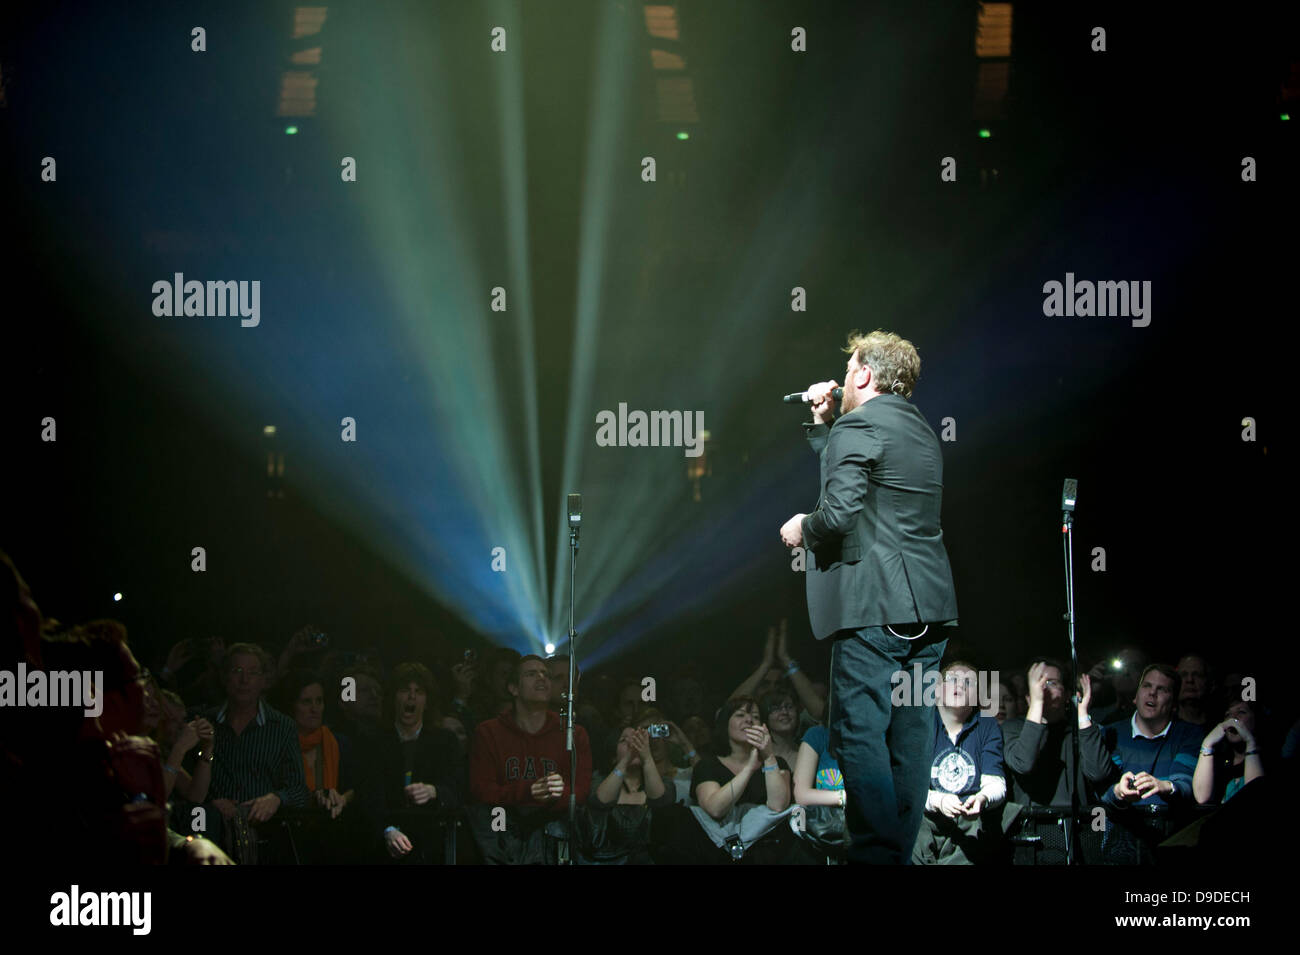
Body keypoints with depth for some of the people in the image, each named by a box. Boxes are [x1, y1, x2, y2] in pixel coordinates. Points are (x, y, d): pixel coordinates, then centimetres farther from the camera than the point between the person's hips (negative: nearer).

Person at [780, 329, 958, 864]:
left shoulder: (858, 427, -8)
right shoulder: (921, 432, 20)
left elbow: (839, 511, -16)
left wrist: (803, 529, 2)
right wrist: (822, 423, 27)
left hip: (873, 604, -9)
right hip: (928, 603, 9)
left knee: (857, 734, -8)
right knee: (909, 735, 9)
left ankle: (877, 854, -13)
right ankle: (901, 850, 11)